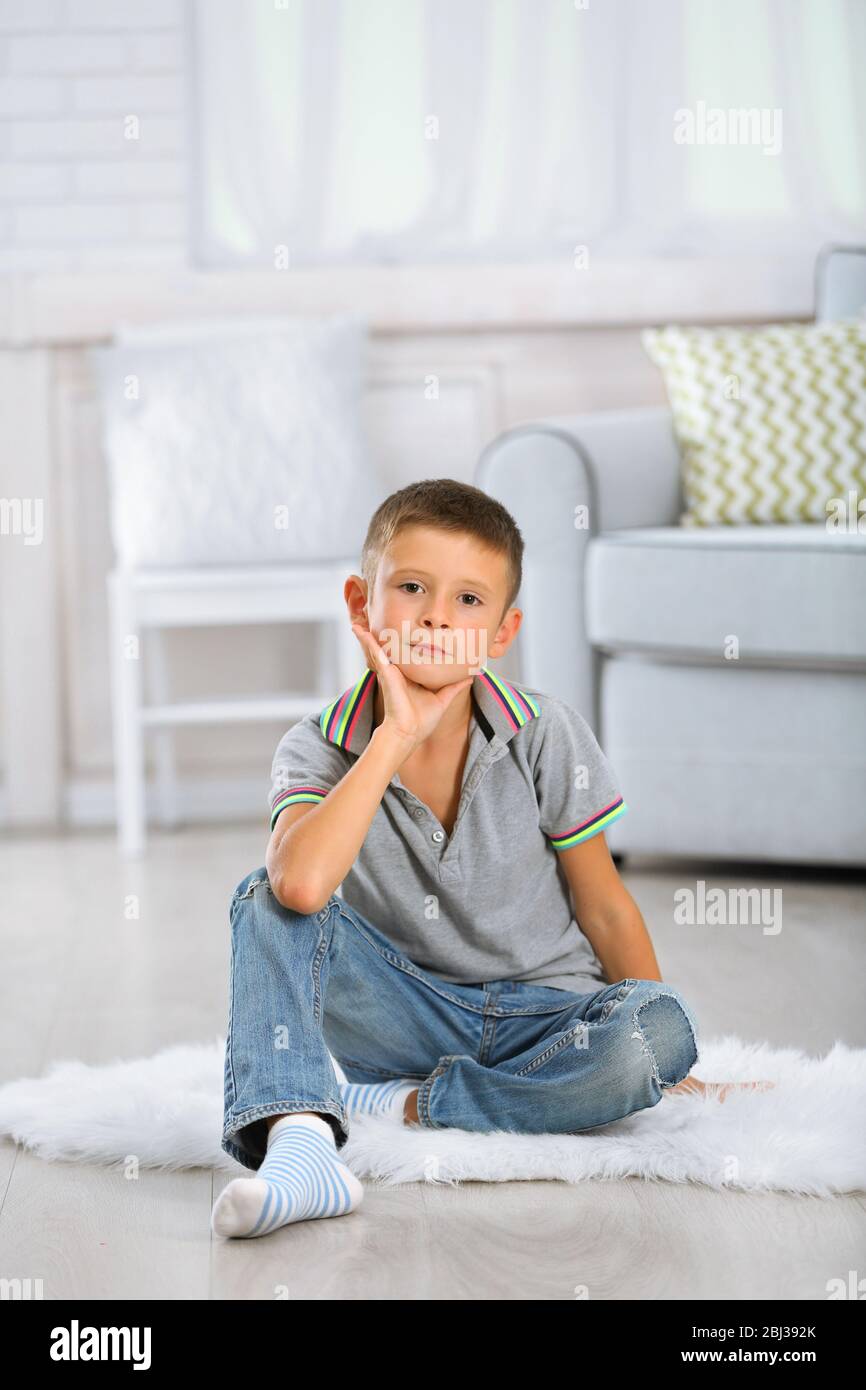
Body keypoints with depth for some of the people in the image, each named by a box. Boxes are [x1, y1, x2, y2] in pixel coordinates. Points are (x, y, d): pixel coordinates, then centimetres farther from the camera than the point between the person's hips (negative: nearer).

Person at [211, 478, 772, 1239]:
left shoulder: (546, 734, -10)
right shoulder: (318, 748, -10)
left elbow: (605, 907, -2)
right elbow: (302, 885, -33)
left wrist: (665, 1065, 0)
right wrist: (396, 736, -28)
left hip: (542, 1021, 0)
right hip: (409, 1020, 0)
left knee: (662, 1028, -32)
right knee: (266, 900, -21)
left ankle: (408, 1105, -21)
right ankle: (299, 1141, -38)